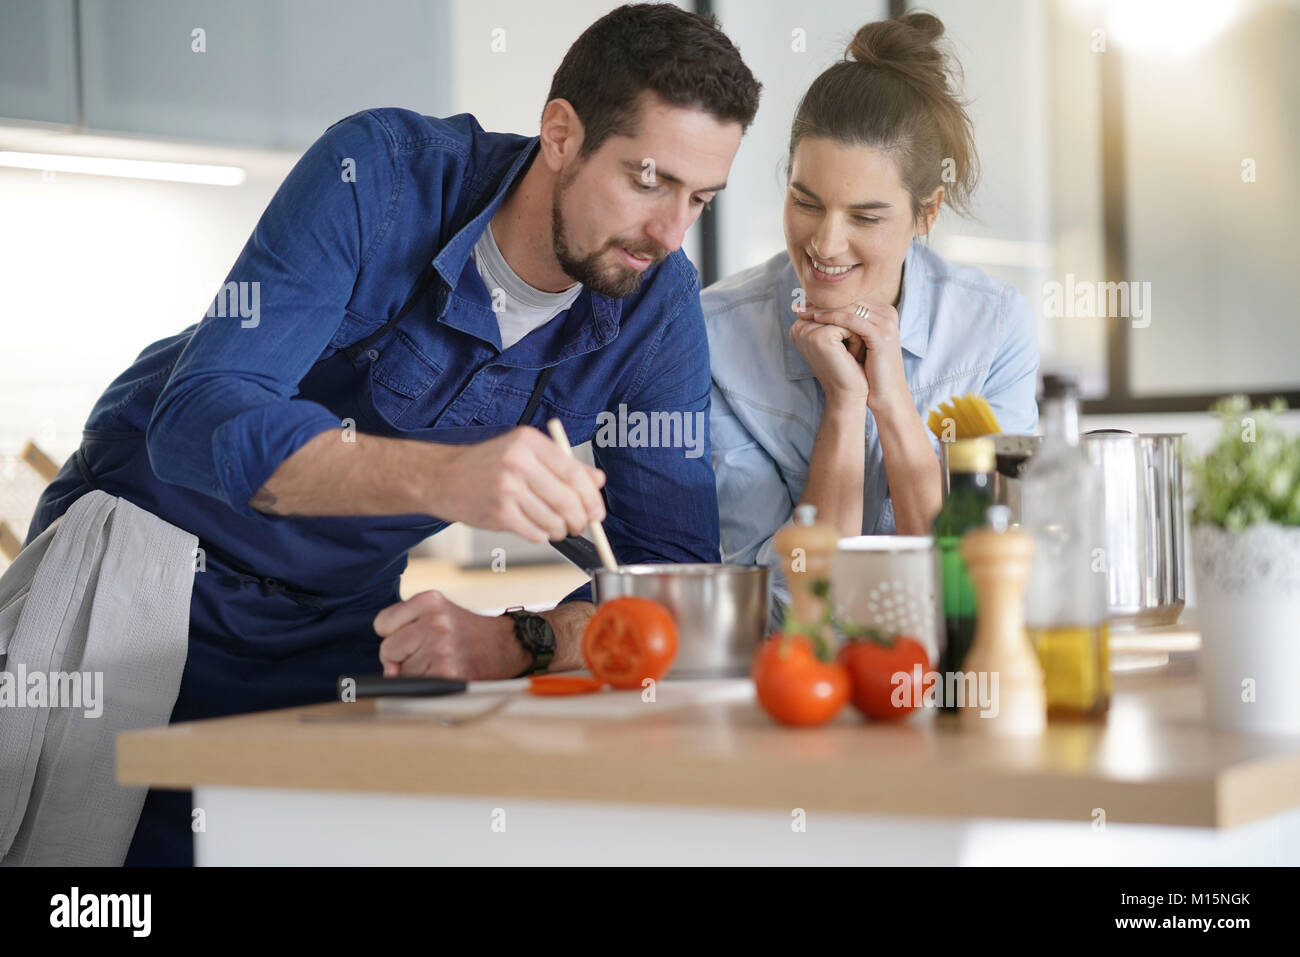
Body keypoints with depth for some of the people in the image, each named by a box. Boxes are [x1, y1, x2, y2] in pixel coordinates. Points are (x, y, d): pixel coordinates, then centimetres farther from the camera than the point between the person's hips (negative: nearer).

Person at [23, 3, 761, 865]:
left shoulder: (659, 305, -14)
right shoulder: (381, 172, -25)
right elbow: (200, 418, -35)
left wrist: (525, 642, -39)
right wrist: (443, 476, -52)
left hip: (355, 614, 3)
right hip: (145, 543, -3)